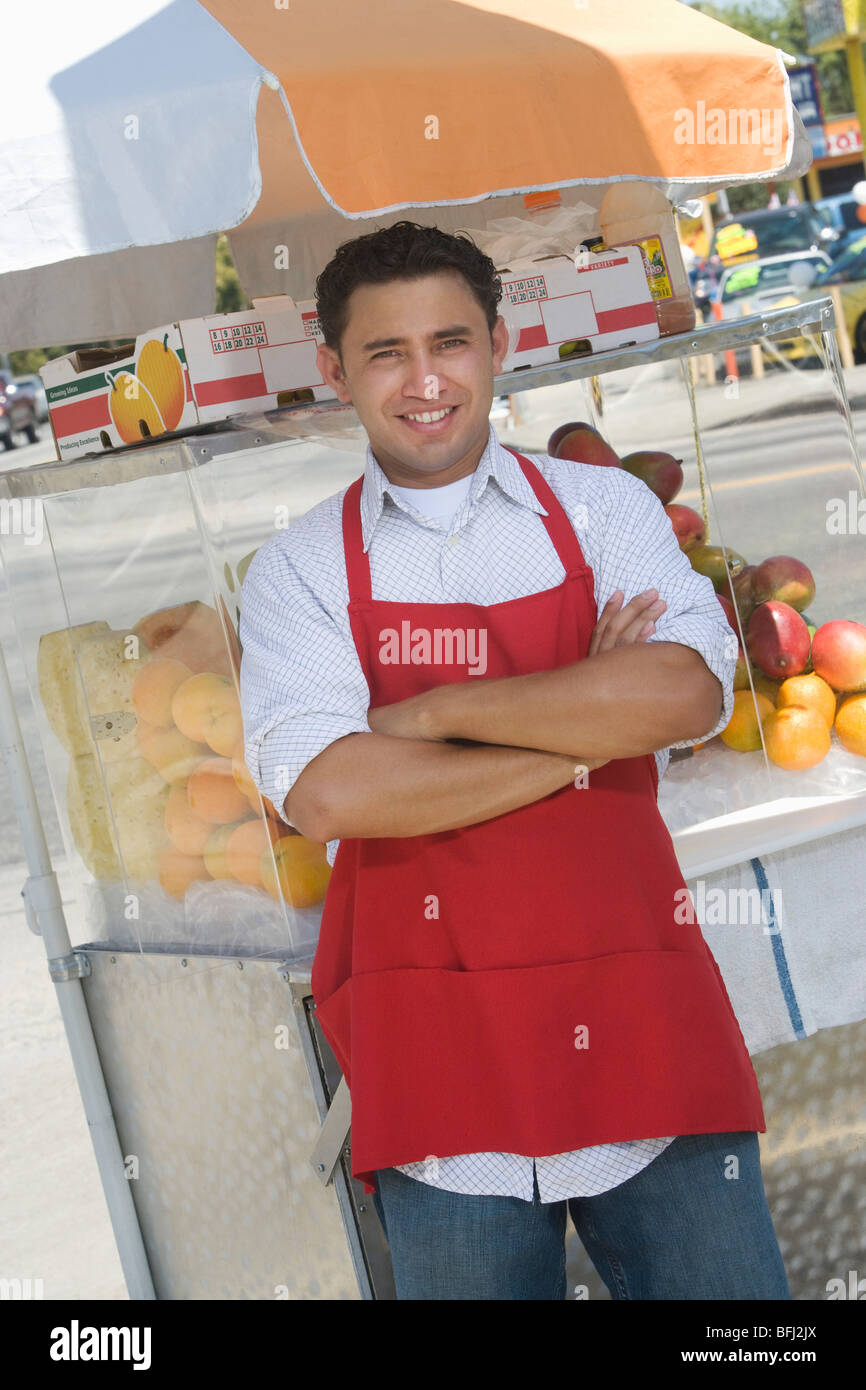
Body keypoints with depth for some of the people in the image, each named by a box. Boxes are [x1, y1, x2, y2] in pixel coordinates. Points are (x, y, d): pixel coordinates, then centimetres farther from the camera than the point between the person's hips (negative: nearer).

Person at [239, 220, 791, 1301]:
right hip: (438, 1046, -1)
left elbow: (683, 694, -11)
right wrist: (583, 727, -9)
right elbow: (329, 794, -12)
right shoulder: (299, 568, 4)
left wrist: (436, 709, -10)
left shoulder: (603, 509, 7)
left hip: (639, 1010, 1)